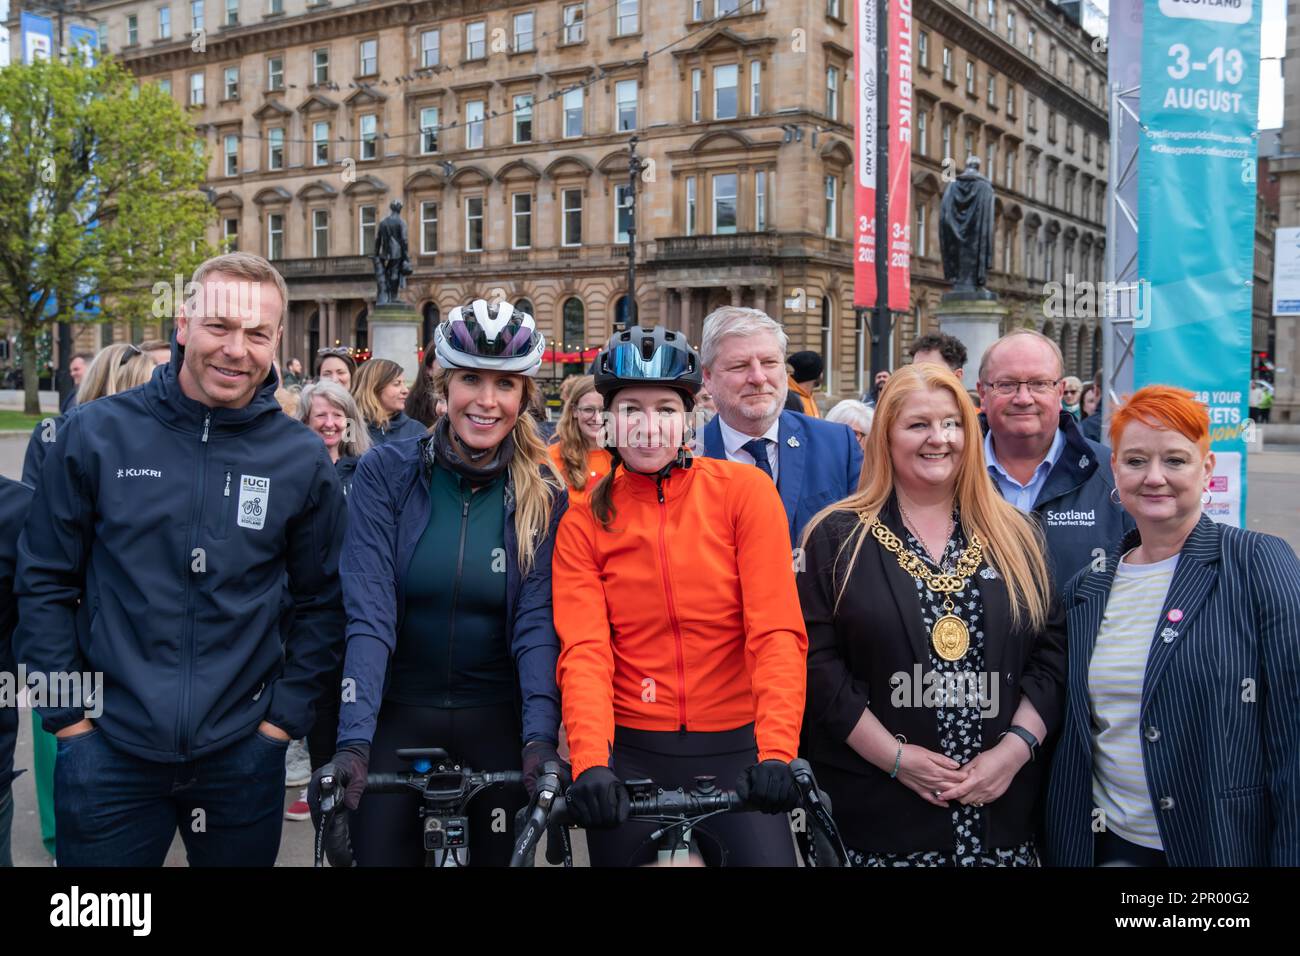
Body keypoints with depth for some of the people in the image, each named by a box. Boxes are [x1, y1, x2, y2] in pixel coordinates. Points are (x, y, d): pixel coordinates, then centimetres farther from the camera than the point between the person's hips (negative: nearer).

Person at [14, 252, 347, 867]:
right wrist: (66, 711, -2)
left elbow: (320, 602, 5)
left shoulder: (303, 459, -3)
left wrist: (286, 713, -1)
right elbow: (45, 582, 1)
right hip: (108, 748, 0)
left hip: (243, 751, 1)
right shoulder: (95, 434, -5)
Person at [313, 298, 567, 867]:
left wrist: (540, 736, -25)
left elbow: (536, 621, -12)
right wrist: (353, 740, -25)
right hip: (399, 714, -1)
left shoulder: (543, 495, -4)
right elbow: (369, 611, -16)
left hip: (497, 722, 1)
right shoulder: (385, 472, -8)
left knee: (497, 853, 12)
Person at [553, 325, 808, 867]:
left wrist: (776, 755, -22)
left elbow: (776, 631, -11)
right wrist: (591, 764, -25)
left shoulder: (744, 490, -4)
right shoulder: (582, 525, 1)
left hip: (735, 748, -1)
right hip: (631, 754, 1)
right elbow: (585, 653, -10)